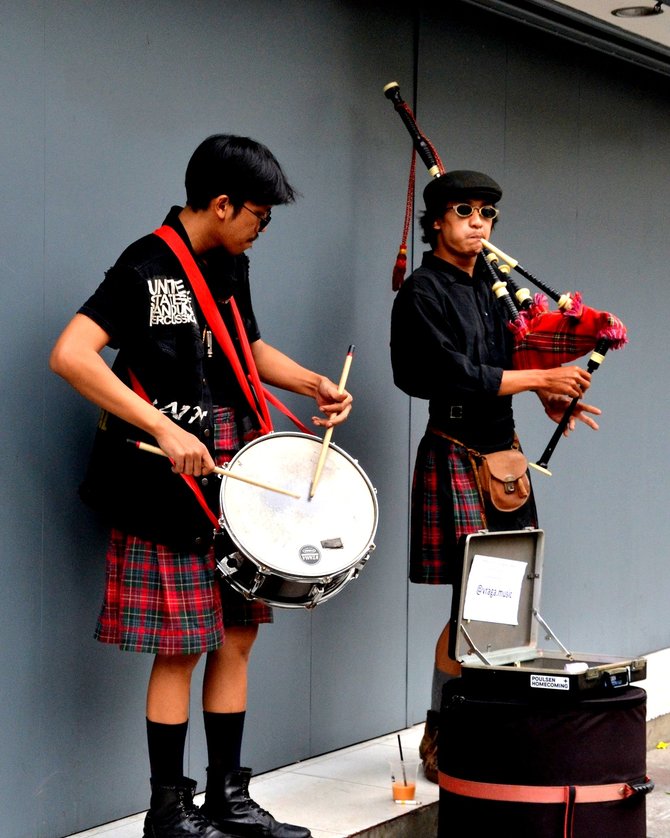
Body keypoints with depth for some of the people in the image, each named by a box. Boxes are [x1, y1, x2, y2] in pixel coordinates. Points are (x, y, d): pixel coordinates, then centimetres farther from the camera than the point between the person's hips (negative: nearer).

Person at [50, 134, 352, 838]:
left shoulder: (229, 267, 12)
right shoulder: (146, 267, -14)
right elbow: (70, 356, -23)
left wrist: (310, 383, 9)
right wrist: (164, 428, -27)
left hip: (235, 468, 8)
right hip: (173, 483, -8)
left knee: (237, 633, 11)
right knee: (181, 647, -2)